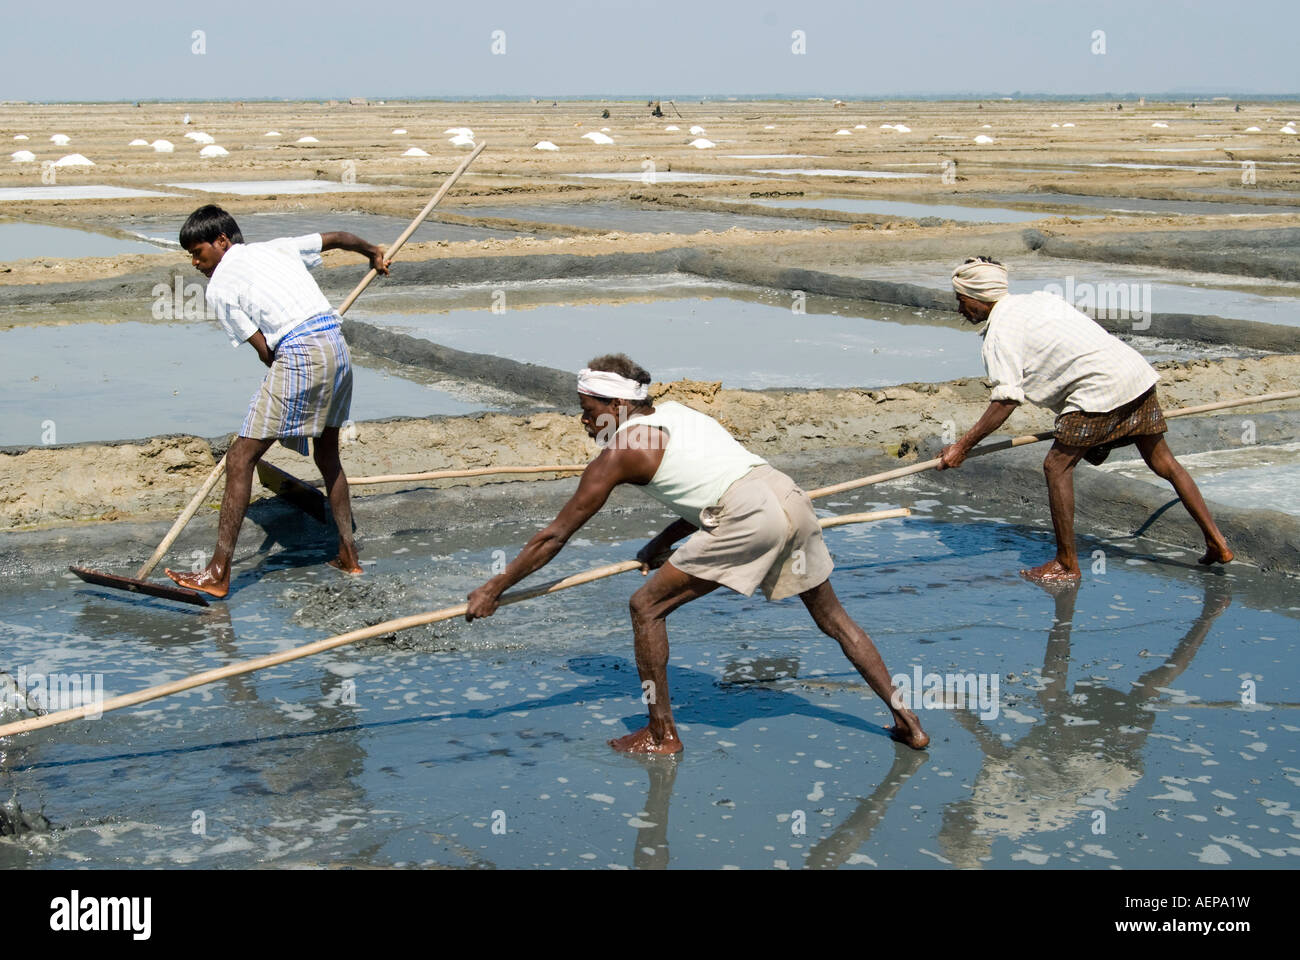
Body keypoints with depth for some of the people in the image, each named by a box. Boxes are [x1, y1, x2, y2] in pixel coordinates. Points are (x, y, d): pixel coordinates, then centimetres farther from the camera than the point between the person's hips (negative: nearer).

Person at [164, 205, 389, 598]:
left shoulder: (219, 288, 3)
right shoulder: (276, 248, 20)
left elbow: (264, 351, 0)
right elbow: (338, 238, 30)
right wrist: (373, 253, 50)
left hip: (298, 356, -7)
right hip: (337, 346, 7)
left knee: (241, 459, -3)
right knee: (328, 455, 25)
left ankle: (218, 572, -5)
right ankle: (348, 553, 31)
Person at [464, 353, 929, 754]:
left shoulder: (620, 452, 3)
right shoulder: (676, 412, 24)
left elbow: (554, 536, 7)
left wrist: (494, 589, 14)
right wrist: (664, 542, 24)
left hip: (750, 519, -8)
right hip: (790, 495, 8)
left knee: (647, 606, 4)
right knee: (832, 617, 23)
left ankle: (661, 734, 10)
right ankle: (906, 720, 25)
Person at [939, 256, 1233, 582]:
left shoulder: (1001, 330, -6)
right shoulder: (1036, 299, 20)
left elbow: (1006, 401, -13)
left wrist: (963, 446, -9)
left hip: (1101, 388, -9)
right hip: (1136, 369, 9)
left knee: (1057, 466, -2)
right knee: (1164, 463, 15)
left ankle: (1067, 564, 1)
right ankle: (1217, 543, 18)